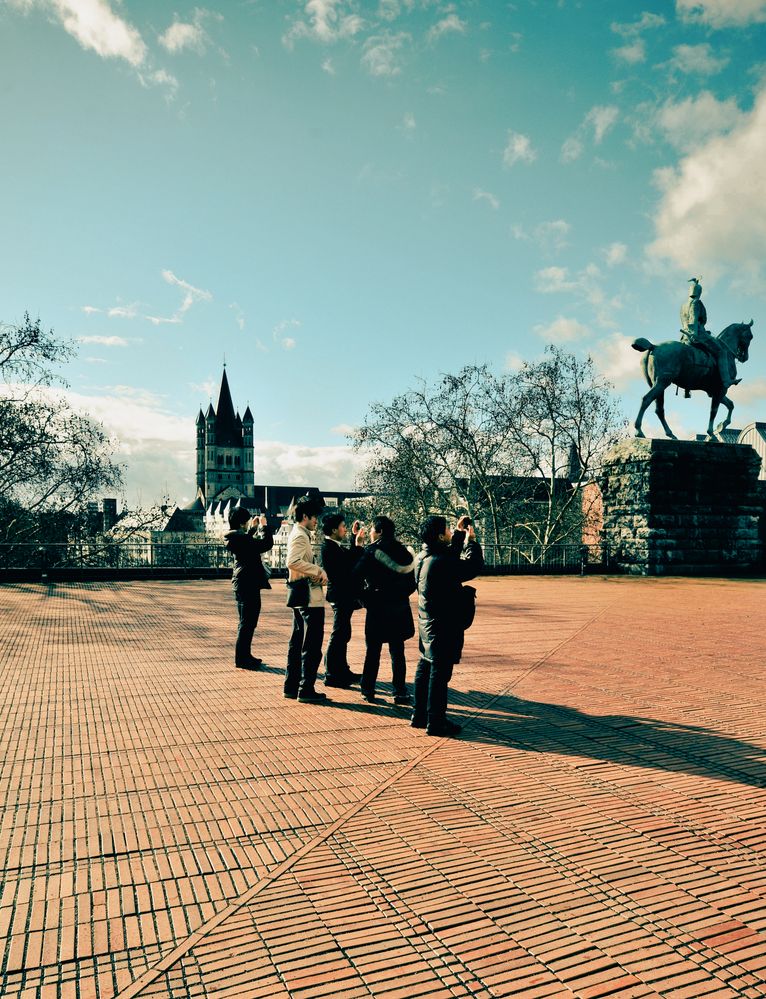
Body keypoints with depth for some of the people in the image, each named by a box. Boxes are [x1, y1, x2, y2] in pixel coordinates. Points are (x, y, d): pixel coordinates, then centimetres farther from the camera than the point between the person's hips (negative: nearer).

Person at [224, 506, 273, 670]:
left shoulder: (235, 537, 8)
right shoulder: (240, 538, -21)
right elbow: (266, 544, -24)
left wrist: (253, 528, 26)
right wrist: (264, 526, -12)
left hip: (242, 584, 11)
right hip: (248, 584, -10)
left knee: (247, 622, 19)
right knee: (247, 623, -2)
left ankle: (244, 655, 28)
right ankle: (241, 659, 5)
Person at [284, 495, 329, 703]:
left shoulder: (299, 534, 17)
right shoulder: (300, 536, -14)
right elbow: (293, 562, -30)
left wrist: (317, 572, 1)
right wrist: (319, 570, -22)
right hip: (310, 598, -11)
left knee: (298, 643, 15)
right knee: (312, 646, -4)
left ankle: (291, 686, 22)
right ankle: (306, 689, 2)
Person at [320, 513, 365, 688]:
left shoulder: (335, 546, 12)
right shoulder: (329, 547, -19)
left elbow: (350, 558, 17)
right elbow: (350, 562, -24)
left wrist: (355, 537, 15)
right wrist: (359, 544, -16)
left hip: (344, 596, 11)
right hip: (340, 596, -11)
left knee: (342, 635, 18)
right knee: (338, 635, -3)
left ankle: (342, 671, 30)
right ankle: (331, 675, 5)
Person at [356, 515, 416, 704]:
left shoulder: (372, 551, -11)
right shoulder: (403, 552, 6)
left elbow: (357, 575, -12)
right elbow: (412, 582, 8)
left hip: (378, 609, -4)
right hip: (400, 609, 5)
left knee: (373, 650, 6)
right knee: (397, 651, 10)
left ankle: (368, 690, 12)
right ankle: (400, 692, 12)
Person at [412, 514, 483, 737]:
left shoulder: (424, 557, 5)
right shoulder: (441, 562, -25)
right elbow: (474, 566, -20)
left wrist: (460, 535, 17)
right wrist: (471, 540, -7)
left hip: (427, 624, 10)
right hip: (443, 627, -10)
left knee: (425, 669, 17)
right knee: (440, 673, 0)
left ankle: (419, 715, 27)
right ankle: (436, 722, 9)